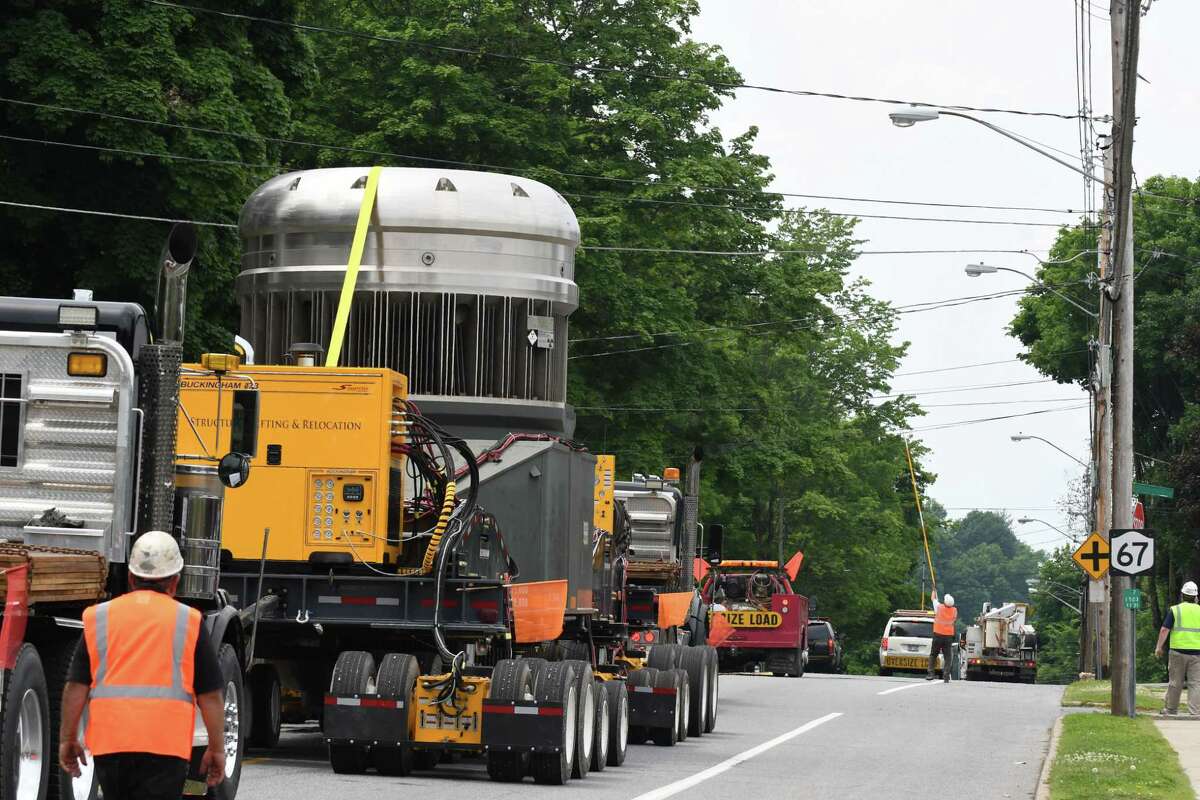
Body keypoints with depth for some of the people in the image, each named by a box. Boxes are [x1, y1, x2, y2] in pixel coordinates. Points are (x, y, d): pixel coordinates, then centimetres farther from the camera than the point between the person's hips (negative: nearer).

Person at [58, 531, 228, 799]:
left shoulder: (99, 618, 7)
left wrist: (68, 739, 14)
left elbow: (76, 688, 5)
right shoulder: (189, 621, 2)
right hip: (166, 744, -3)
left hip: (109, 742, 3)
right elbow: (210, 696, 2)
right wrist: (217, 748, 11)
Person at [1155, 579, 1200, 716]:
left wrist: (1159, 647, 1)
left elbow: (1164, 629, -5)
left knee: (1175, 682, 9)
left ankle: (1171, 708, 19)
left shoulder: (1175, 610, -1)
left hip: (1178, 650, -1)